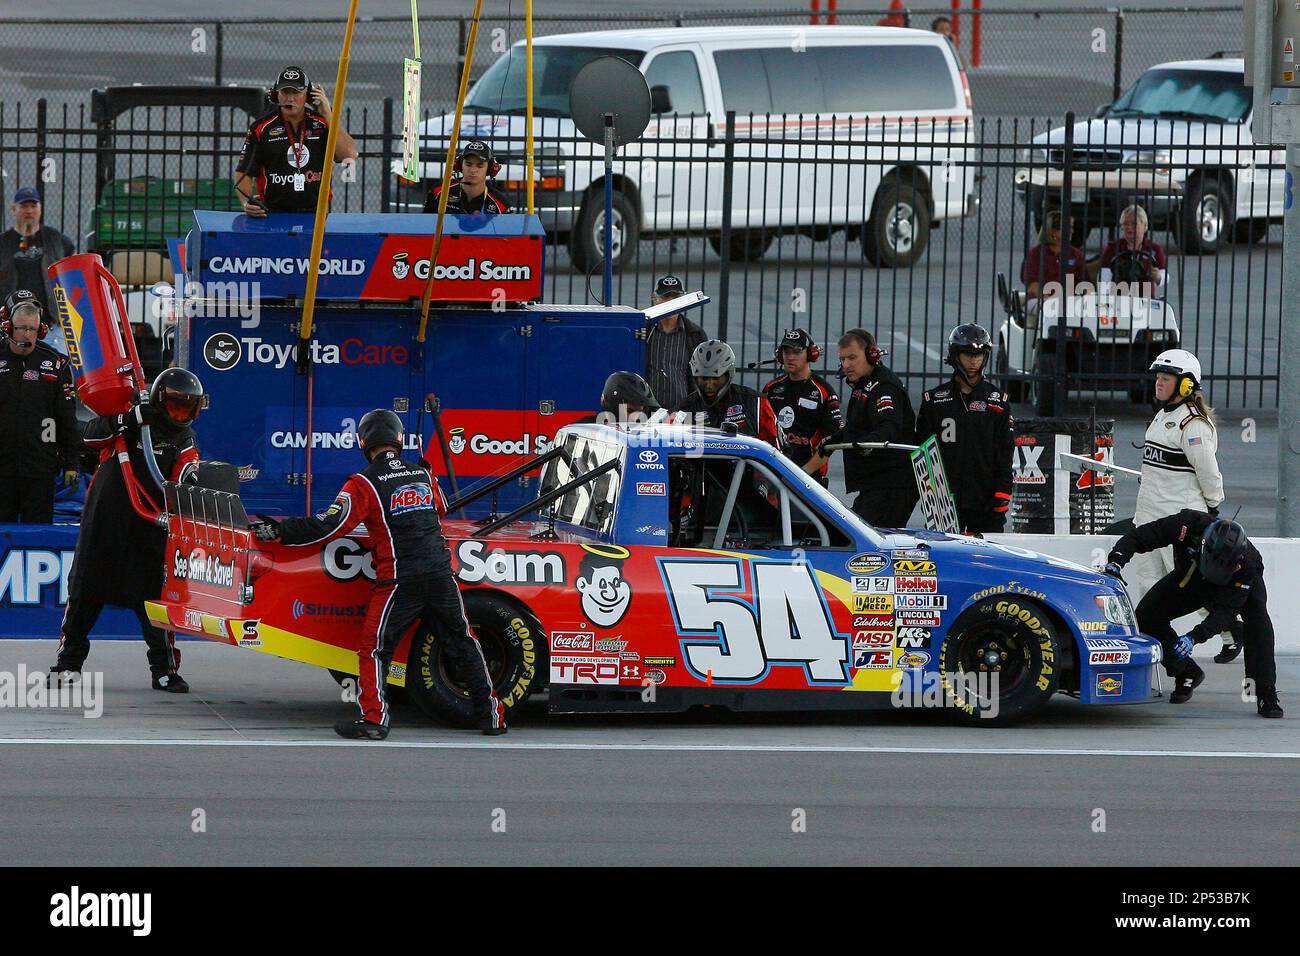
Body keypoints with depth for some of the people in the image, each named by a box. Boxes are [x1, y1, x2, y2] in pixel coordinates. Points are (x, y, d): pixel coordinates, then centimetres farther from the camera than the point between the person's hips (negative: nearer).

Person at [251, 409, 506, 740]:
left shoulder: (363, 484, -5)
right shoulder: (423, 475, 12)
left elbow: (330, 525, -11)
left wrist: (279, 530, -4)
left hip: (399, 581, -5)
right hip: (441, 574, 5)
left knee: (374, 650, 2)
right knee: (462, 641, 17)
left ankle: (374, 718, -11)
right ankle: (491, 714, 19)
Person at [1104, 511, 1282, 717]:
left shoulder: (1246, 563, -41)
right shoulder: (1188, 525, -39)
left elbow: (1225, 611, -41)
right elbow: (1138, 537, -29)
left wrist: (1194, 637, -54)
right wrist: (1116, 561, -46)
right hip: (1190, 576, 3)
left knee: (1257, 618, -32)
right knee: (1146, 615, -13)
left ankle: (1266, 695, -29)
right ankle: (1186, 675, 8)